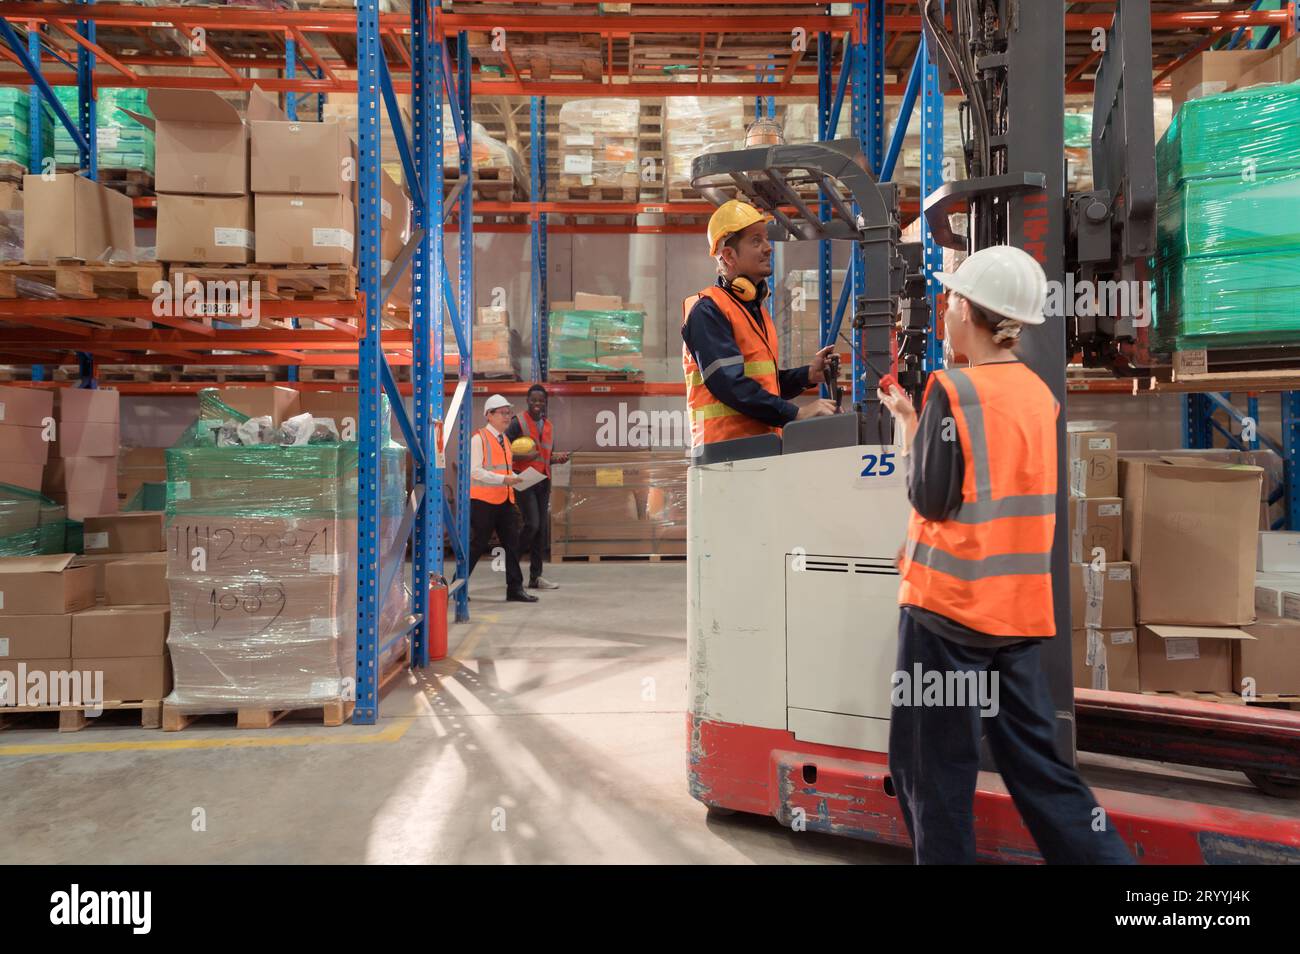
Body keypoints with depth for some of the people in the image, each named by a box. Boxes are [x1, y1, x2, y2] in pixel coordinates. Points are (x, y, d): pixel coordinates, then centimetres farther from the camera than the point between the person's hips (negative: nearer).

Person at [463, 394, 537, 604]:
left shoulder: (505, 440, 15)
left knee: (512, 543, 5)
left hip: (504, 499, 8)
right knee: (478, 545, -1)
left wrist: (517, 479, 3)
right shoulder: (479, 438, -10)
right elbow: (475, 471, -18)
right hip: (482, 500, -8)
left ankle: (515, 588, 11)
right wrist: (503, 480, -23)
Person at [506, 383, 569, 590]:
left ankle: (536, 577, 13)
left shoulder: (548, 425, 15)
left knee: (542, 527, 5)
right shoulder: (518, 423, -5)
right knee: (532, 523, -17)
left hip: (543, 480, 7)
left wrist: (558, 458, 4)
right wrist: (522, 457, -23)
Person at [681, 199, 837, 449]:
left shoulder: (755, 308, 20)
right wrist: (796, 413, -21)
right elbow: (729, 384, -19)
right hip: (726, 451, -8)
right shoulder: (708, 310, -9)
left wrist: (808, 375, 7)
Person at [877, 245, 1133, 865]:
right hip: (1020, 605, 7)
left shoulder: (953, 389, -13)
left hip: (950, 601, -7)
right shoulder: (1039, 395, 8)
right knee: (1032, 758, 16)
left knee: (931, 762, 6)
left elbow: (930, 499, -11)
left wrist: (908, 424, 1)